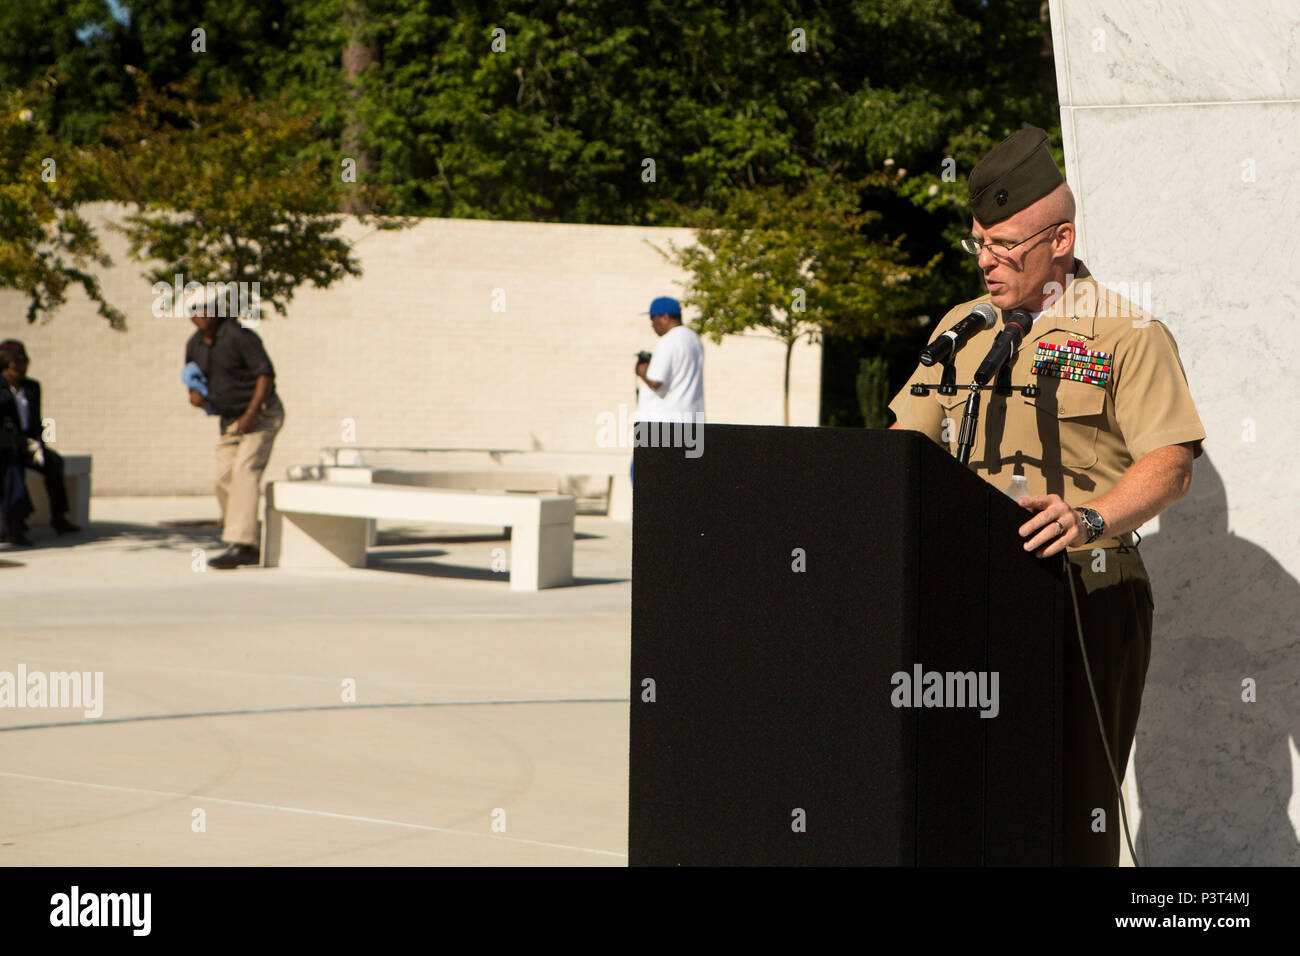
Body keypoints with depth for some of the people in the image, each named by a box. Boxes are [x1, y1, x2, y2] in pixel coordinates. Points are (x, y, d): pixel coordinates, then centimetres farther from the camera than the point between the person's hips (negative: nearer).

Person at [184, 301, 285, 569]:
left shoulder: (239, 335, -18)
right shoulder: (194, 345, 4)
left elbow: (266, 373, -21)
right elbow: (194, 384, 14)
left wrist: (251, 413, -29)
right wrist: (195, 395, -12)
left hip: (262, 414, -8)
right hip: (230, 421, 8)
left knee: (245, 472, -22)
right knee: (225, 481, 1)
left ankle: (240, 545, -30)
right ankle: (250, 550, 11)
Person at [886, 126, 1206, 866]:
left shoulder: (1126, 333, -1)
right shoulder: (965, 327, 18)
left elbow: (1171, 465, -10)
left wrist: (1093, 518, -27)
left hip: (1089, 591, -5)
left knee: (1073, 797, -7)